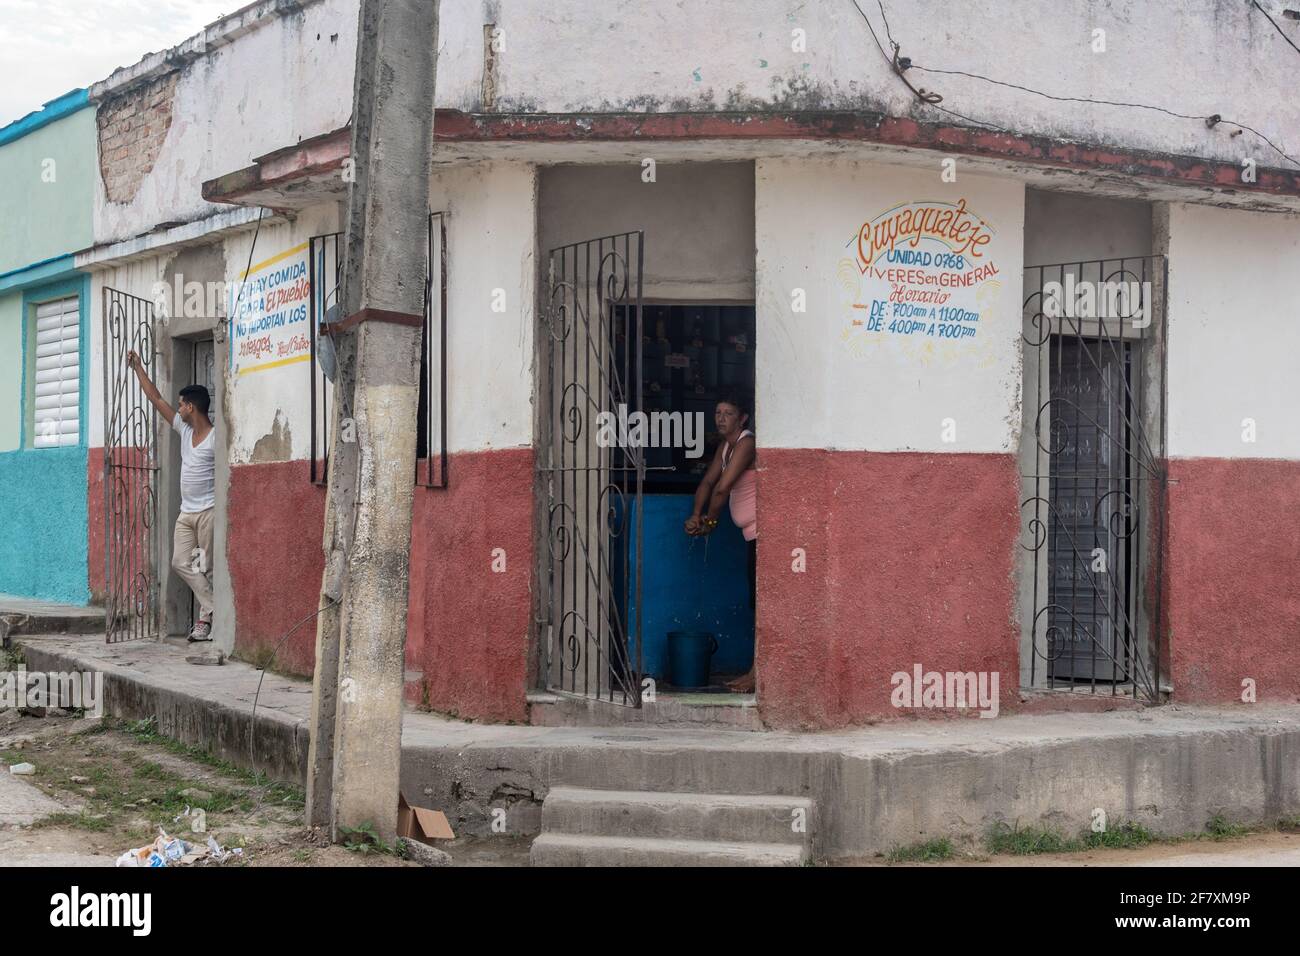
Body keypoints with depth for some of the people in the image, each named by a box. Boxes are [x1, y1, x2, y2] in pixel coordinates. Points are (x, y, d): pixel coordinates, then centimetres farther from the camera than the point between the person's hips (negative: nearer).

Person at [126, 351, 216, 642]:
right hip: (186, 513, 8)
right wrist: (138, 368, 18)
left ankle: (206, 619, 1)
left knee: (207, 568, -4)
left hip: (208, 512, -8)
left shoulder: (215, 438, -11)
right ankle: (211, 612, -2)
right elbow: (156, 399, 17)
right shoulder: (185, 429, 11)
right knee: (181, 563, -1)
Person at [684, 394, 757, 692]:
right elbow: (708, 481, 14)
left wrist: (710, 521, -6)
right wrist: (697, 515, -2)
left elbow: (722, 487, -20)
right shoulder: (725, 446, 15)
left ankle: (758, 674, -9)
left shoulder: (747, 443, -16)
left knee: (762, 601, -9)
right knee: (757, 601, 11)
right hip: (753, 533, 10)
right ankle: (756, 670, 16)